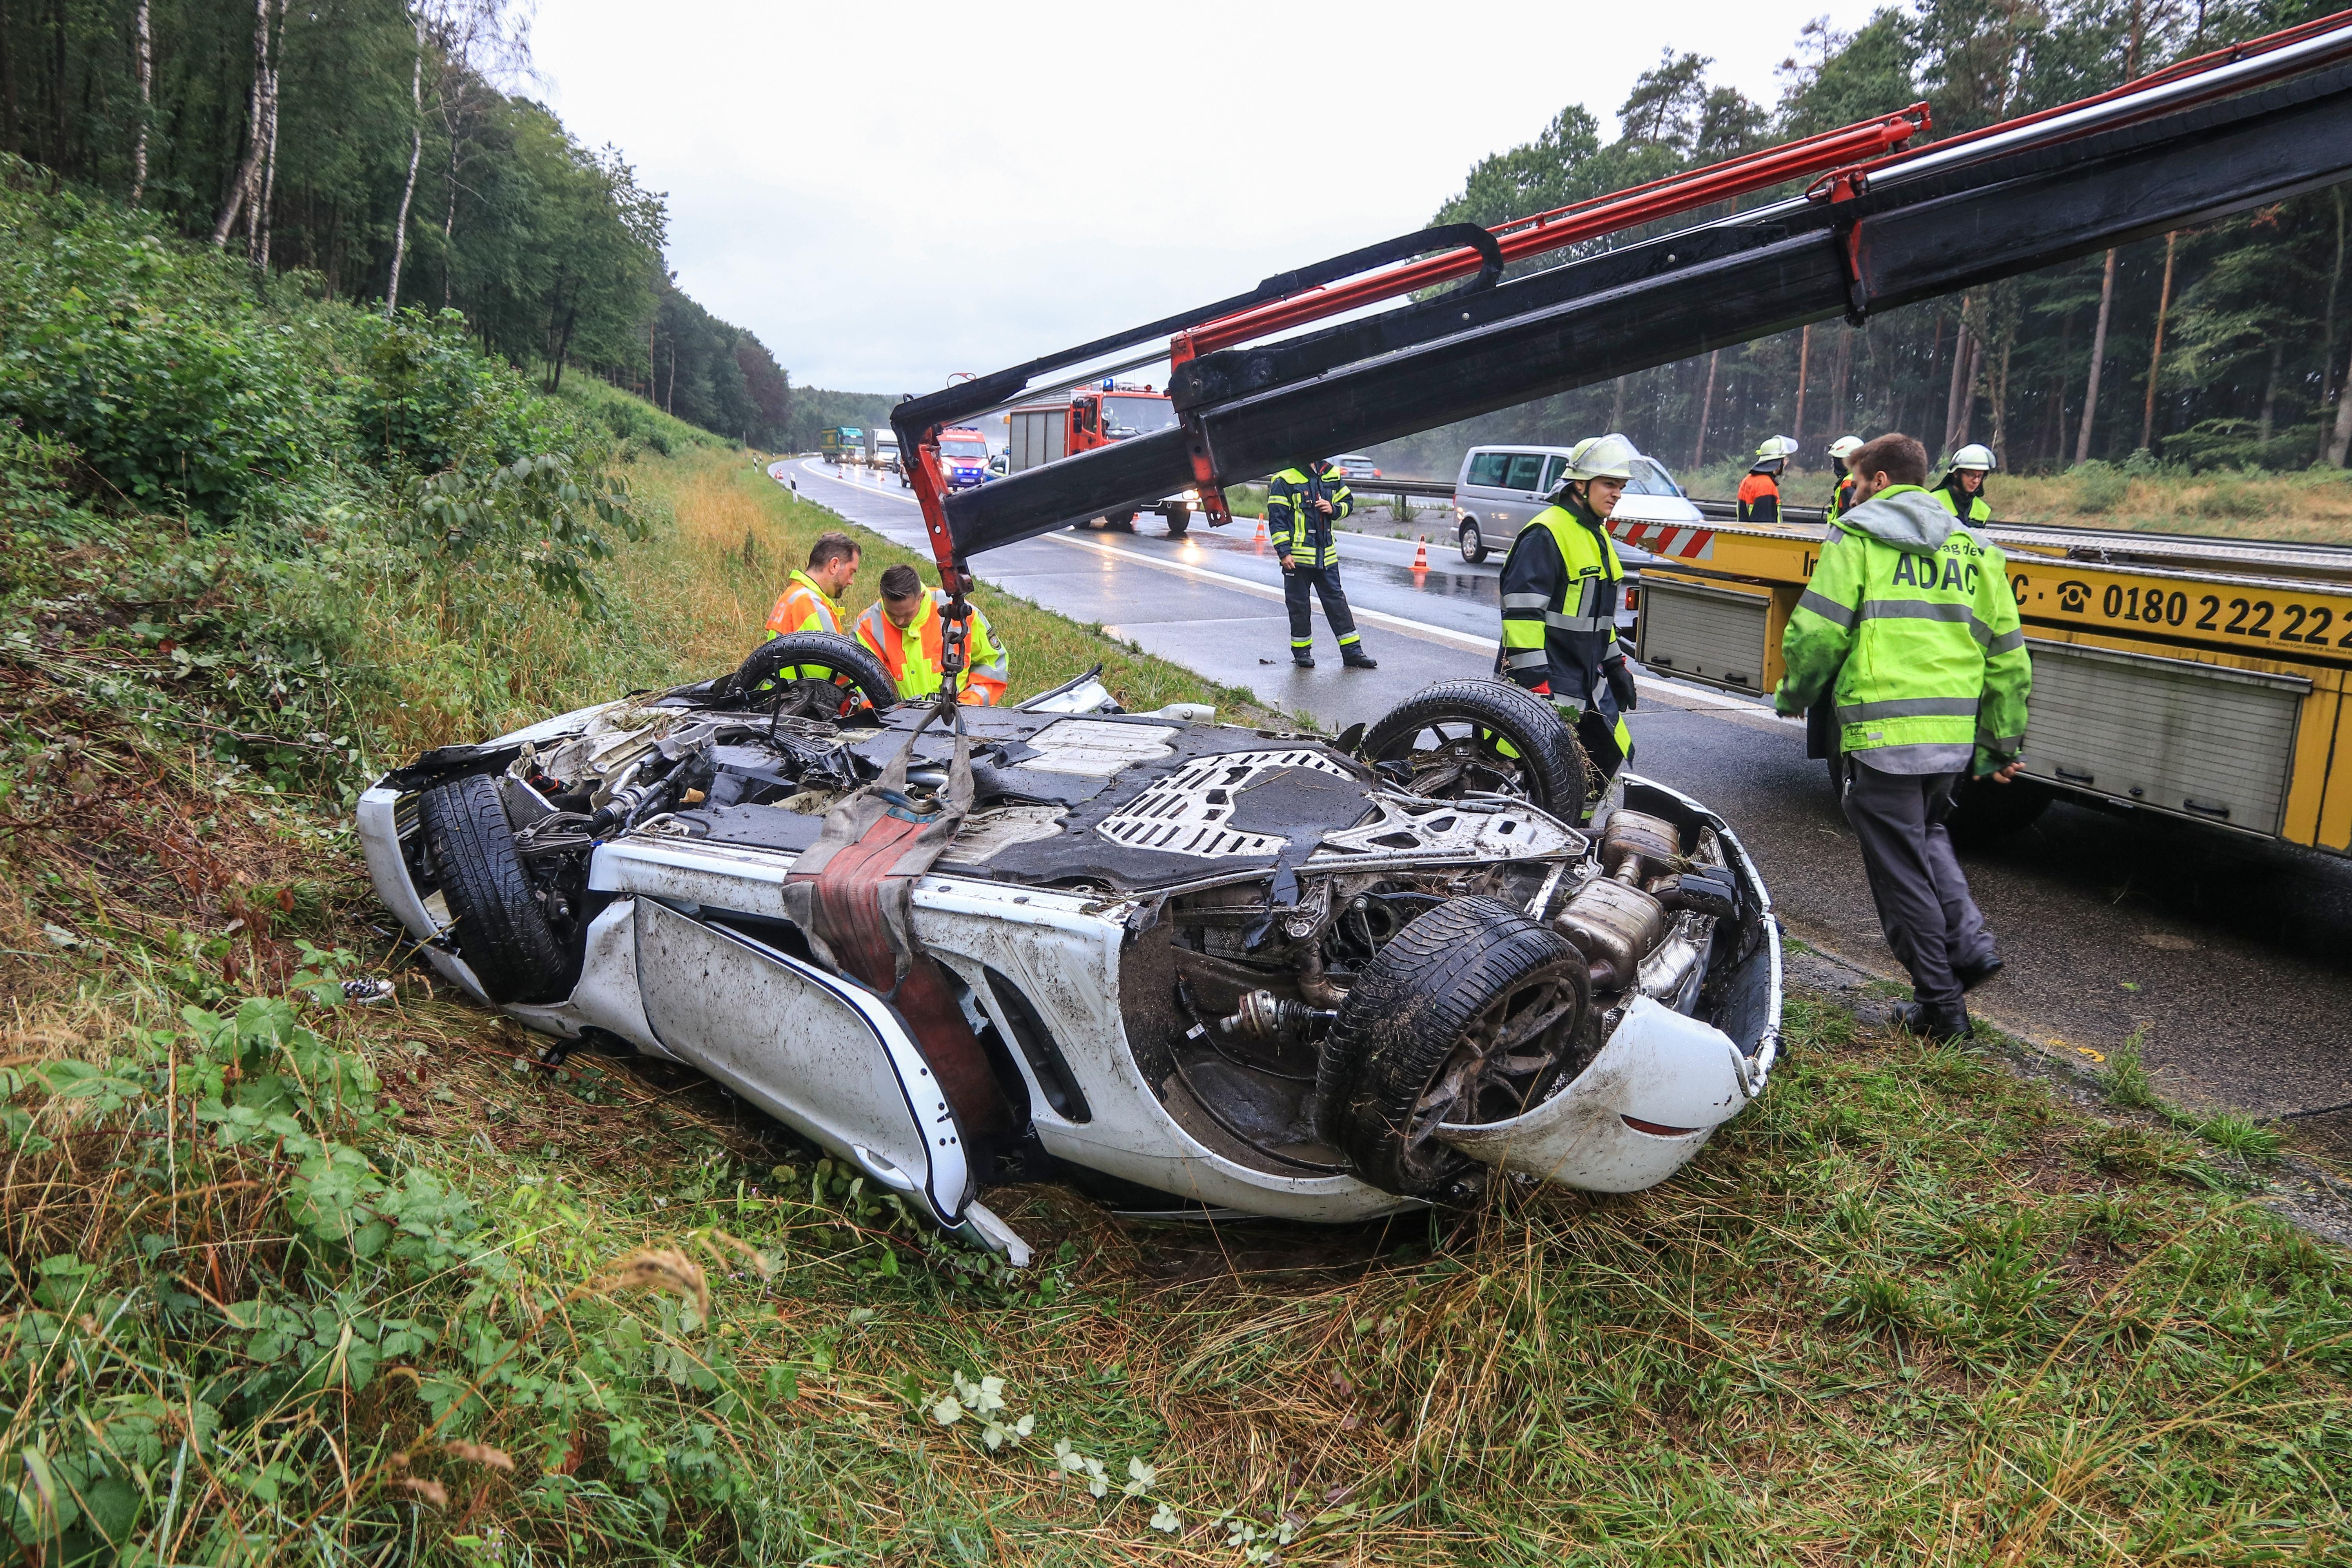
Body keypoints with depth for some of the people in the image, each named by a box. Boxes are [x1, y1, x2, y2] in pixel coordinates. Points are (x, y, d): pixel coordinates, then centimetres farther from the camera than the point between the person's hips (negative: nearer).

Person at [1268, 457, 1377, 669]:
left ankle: (1352, 651, 10)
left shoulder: (1331, 474, 8)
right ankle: (1302, 652, 19)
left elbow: (1348, 502, 19)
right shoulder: (1284, 479, -7)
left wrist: (1334, 509, -5)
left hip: (1326, 554, 4)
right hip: (1297, 555, -4)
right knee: (1298, 604, 5)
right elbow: (1276, 518, -8)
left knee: (1336, 600, 7)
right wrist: (1284, 552, -13)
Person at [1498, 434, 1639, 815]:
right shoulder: (1546, 533, -16)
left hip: (1587, 683, 10)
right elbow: (1522, 613, -22)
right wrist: (1534, 681, -25)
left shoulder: (1598, 536, 16)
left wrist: (1616, 664, 23)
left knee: (1613, 759, 16)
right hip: (1547, 685, -10)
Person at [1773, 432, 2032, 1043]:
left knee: (1902, 867, 4)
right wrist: (2003, 744, 23)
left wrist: (1793, 695, 9)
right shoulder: (1974, 550, 17)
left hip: (1885, 734, -6)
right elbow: (2008, 657, 17)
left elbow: (1816, 632, -10)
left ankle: (1940, 1006, 9)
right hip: (1956, 737, 7)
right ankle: (1968, 942, 11)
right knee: (1927, 834, 29)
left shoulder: (1859, 537, -2)